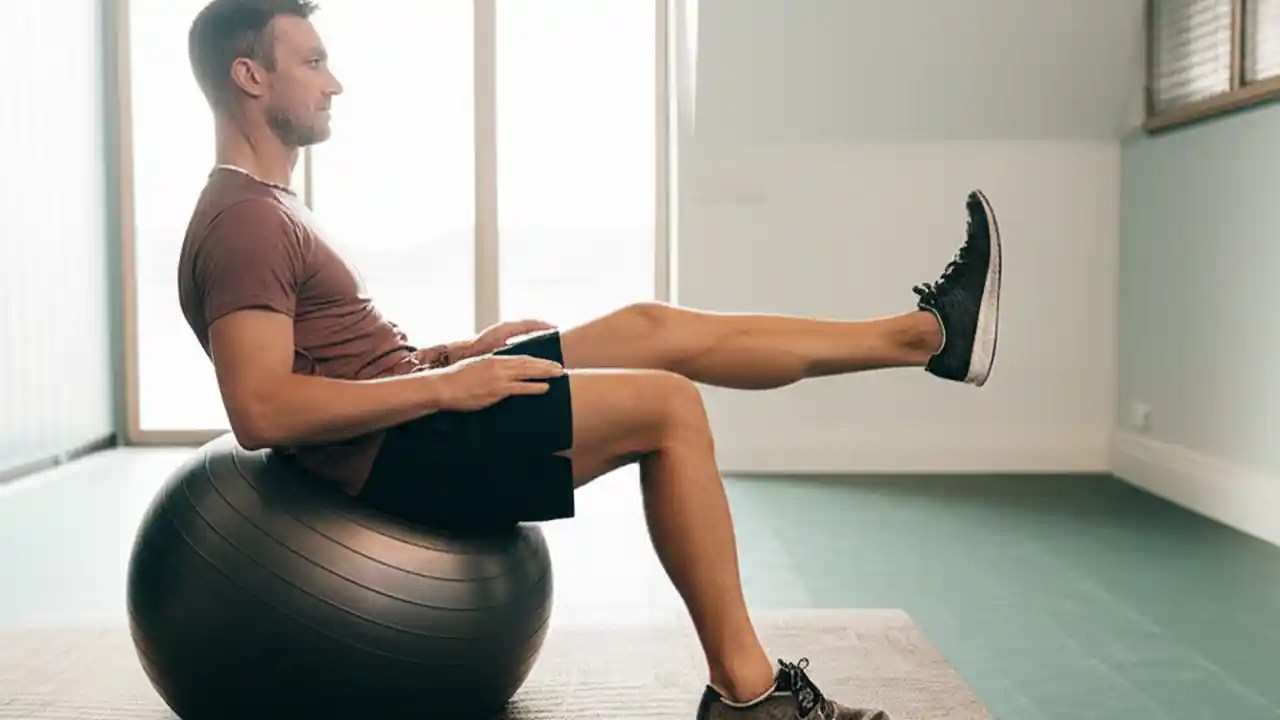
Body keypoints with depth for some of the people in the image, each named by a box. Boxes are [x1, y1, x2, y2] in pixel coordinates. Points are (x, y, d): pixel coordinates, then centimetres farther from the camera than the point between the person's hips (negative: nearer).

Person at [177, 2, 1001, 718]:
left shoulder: (265, 206, 17)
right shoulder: (242, 223, -16)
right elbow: (262, 412, -25)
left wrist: (452, 354, 9)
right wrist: (445, 385, -23)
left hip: (414, 417, 10)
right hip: (401, 451, -10)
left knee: (655, 327, 5)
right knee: (665, 405, -16)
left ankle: (928, 332, 10)